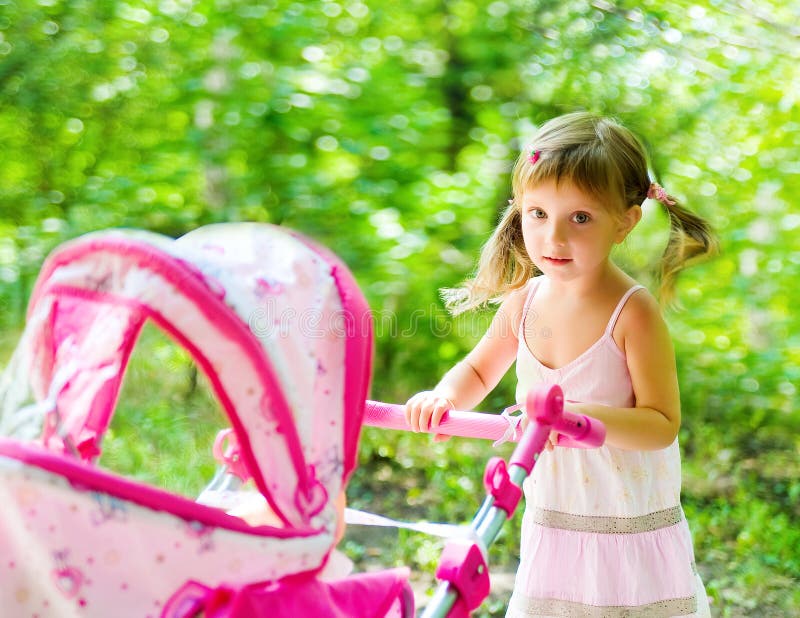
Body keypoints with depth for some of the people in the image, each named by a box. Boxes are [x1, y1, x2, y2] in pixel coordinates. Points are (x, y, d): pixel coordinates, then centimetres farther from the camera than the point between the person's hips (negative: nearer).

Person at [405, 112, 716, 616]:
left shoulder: (634, 312, -19)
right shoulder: (523, 301, -3)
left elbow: (662, 424, -20)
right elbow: (479, 370, 14)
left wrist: (582, 416, -35)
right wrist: (446, 395, -8)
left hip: (633, 533, -4)